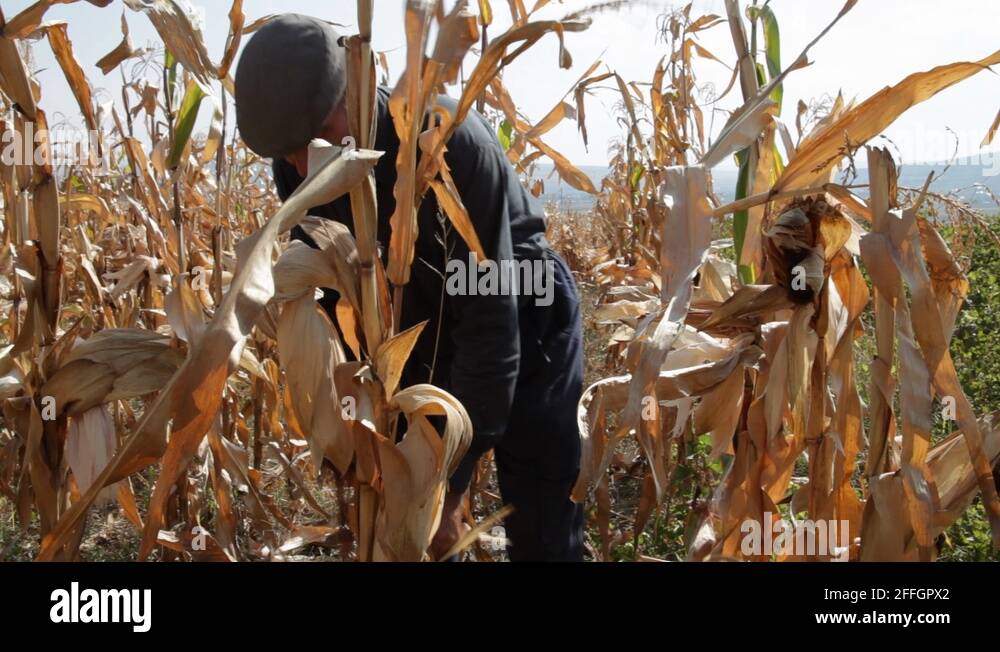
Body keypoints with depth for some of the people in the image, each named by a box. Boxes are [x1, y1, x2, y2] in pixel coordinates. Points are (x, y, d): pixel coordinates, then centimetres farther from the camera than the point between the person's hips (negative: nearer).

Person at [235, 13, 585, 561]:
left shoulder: (451, 141, -34)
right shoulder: (299, 168, -16)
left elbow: (491, 323, -33)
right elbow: (327, 295, -6)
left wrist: (450, 483, -32)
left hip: (523, 324, -4)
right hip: (419, 333, 5)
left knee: (543, 534, 0)